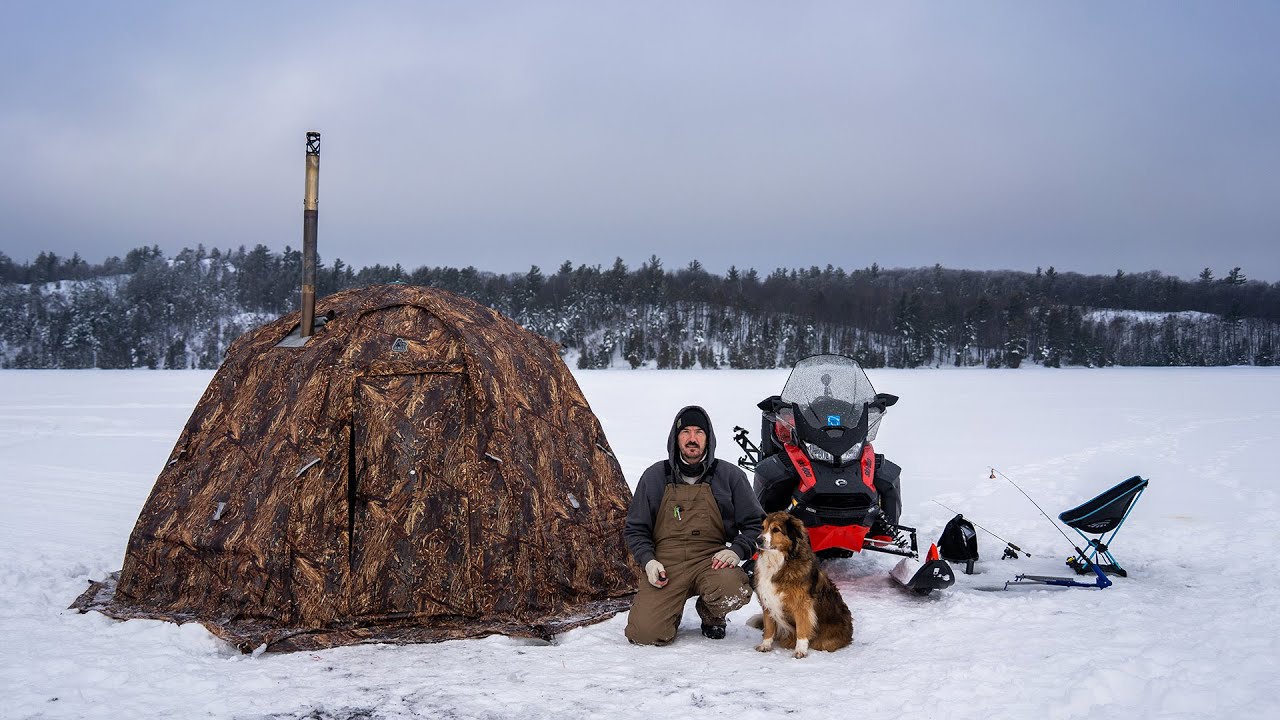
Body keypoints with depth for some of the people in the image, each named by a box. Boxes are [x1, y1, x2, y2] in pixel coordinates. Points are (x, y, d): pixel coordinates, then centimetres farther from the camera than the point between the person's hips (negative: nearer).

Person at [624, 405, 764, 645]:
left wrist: (737, 551, -8)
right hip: (665, 562, 0)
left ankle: (711, 614, 5)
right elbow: (635, 529, 14)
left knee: (734, 592, -34)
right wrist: (648, 561, -3)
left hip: (711, 560, 0)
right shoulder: (655, 476, 10)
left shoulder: (730, 476, 8)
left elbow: (754, 524, 11)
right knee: (646, 633, -22)